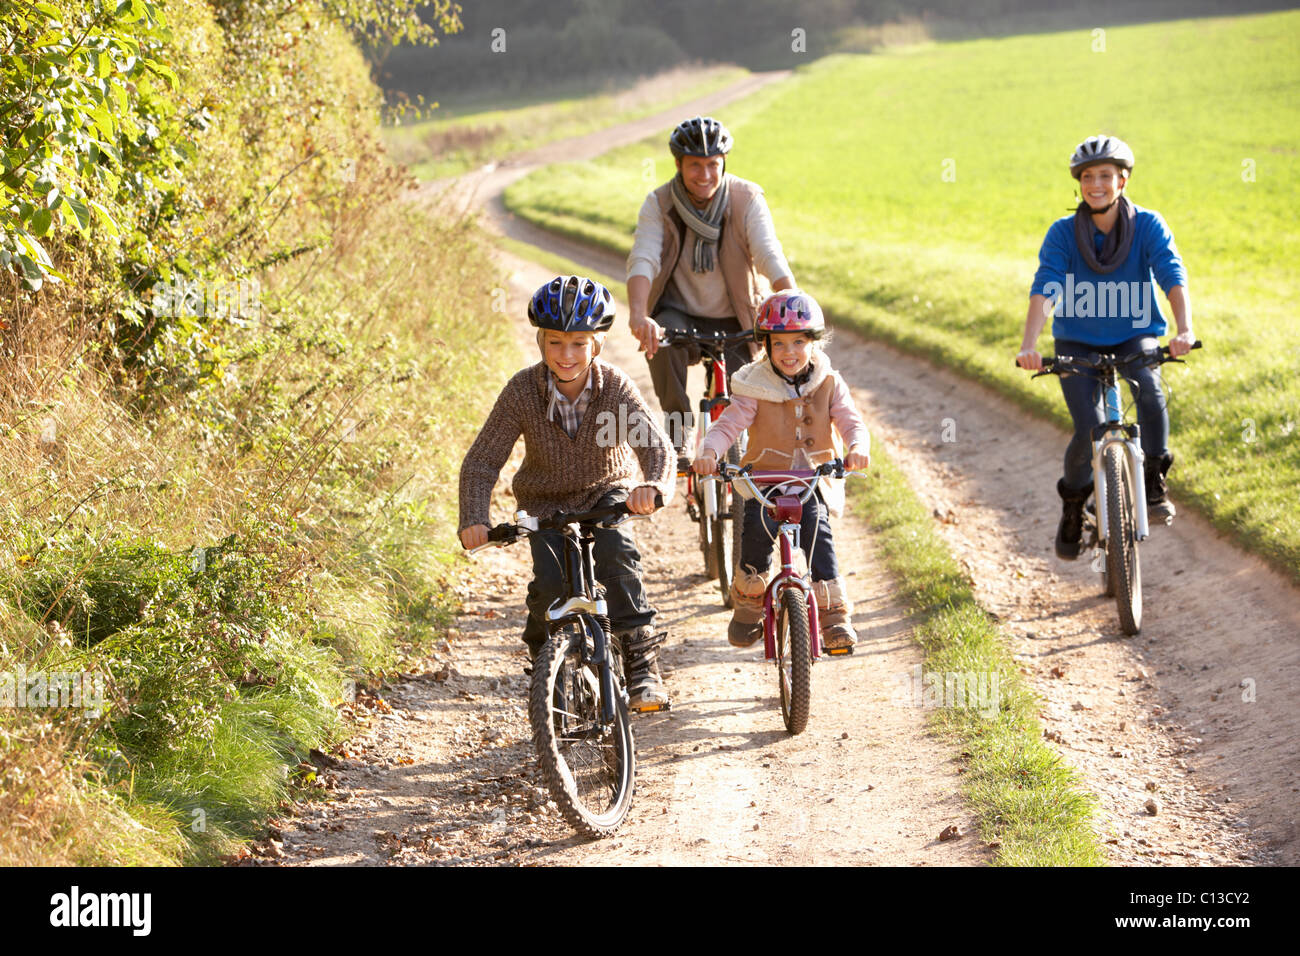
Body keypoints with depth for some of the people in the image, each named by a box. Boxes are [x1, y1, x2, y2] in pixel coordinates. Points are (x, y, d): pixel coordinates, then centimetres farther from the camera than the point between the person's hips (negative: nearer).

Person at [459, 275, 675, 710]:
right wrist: (473, 519, -32)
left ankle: (641, 660, -21)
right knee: (550, 580, -22)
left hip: (607, 492, 0)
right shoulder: (523, 390, -19)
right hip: (545, 501, 1)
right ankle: (546, 654, 9)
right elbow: (481, 462, -17)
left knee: (615, 552, -31)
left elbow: (656, 446, -28)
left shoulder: (615, 387, -19)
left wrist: (653, 486, -52)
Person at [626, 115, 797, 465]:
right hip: (679, 314, 0)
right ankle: (679, 432, -15)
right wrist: (638, 315, -45)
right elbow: (642, 260, -24)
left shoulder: (747, 199, -12)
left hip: (733, 322, 0)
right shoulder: (658, 205, -10)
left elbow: (772, 259, -24)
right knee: (660, 340, -34)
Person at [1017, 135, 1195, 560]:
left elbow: (1173, 277, -23)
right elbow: (1044, 288, -22)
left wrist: (1184, 330, -41)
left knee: (1149, 389, -32)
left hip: (1134, 337, 0)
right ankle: (1073, 505, 11)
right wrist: (1028, 344, -38)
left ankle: (1154, 481, -13)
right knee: (1091, 432, -17)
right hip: (1078, 343, 0)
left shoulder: (1148, 226, -11)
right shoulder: (1063, 233, -11)